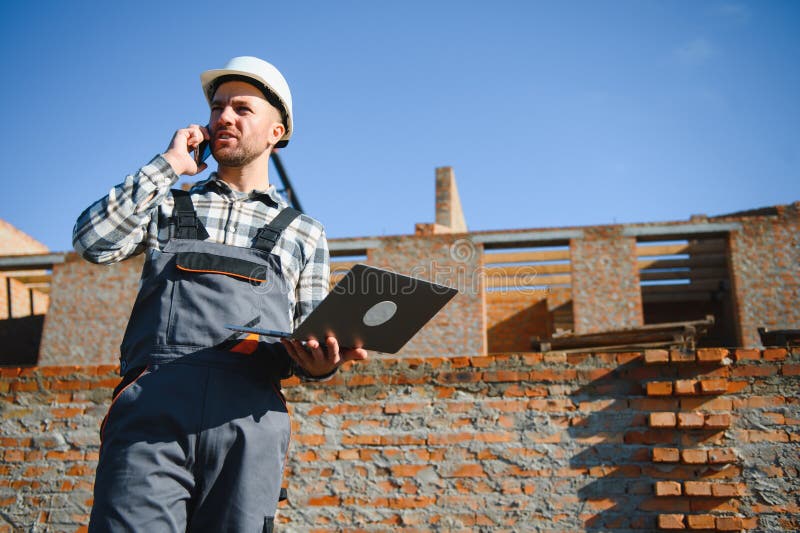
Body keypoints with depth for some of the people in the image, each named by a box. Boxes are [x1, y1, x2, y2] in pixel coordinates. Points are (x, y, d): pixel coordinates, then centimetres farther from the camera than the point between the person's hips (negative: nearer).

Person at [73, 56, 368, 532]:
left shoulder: (304, 233, 24)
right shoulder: (168, 204, 25)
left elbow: (312, 341, 21)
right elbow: (93, 241, 6)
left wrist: (321, 364, -3)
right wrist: (167, 165, 10)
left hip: (250, 415, 1)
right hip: (152, 405, 0)